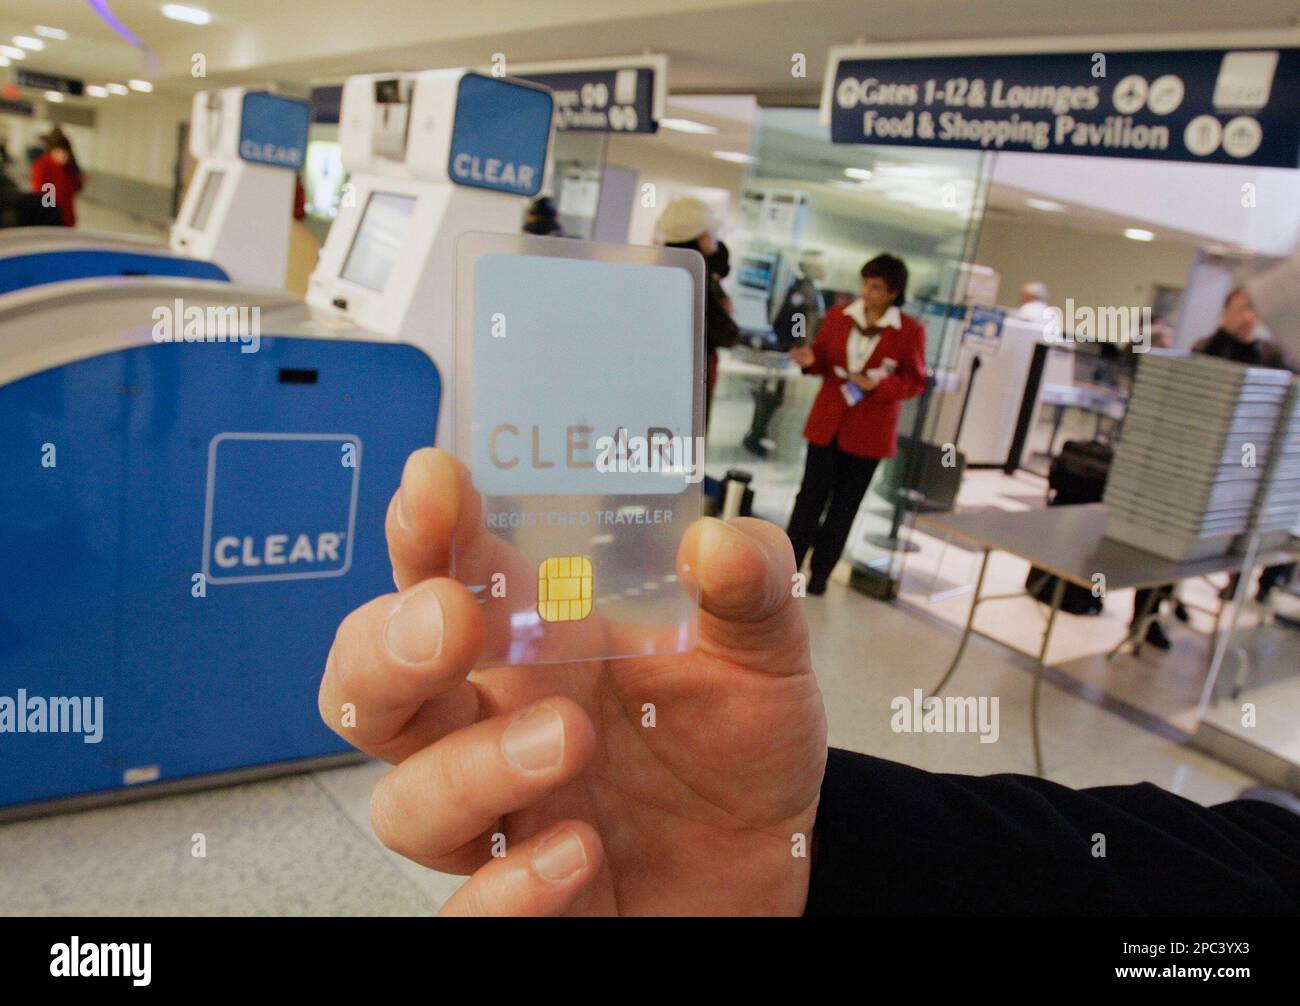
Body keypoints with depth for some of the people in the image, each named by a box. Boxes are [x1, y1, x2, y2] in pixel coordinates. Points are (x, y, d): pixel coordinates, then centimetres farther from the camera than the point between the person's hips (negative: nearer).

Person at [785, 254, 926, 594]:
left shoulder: (910, 331, -8)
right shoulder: (838, 316, 1)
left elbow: (915, 382, -5)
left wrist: (879, 384, -22)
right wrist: (810, 359, -14)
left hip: (870, 430, -2)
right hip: (827, 422, 2)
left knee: (845, 504, 9)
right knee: (811, 495, 5)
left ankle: (821, 572, 21)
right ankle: (789, 564, 15)